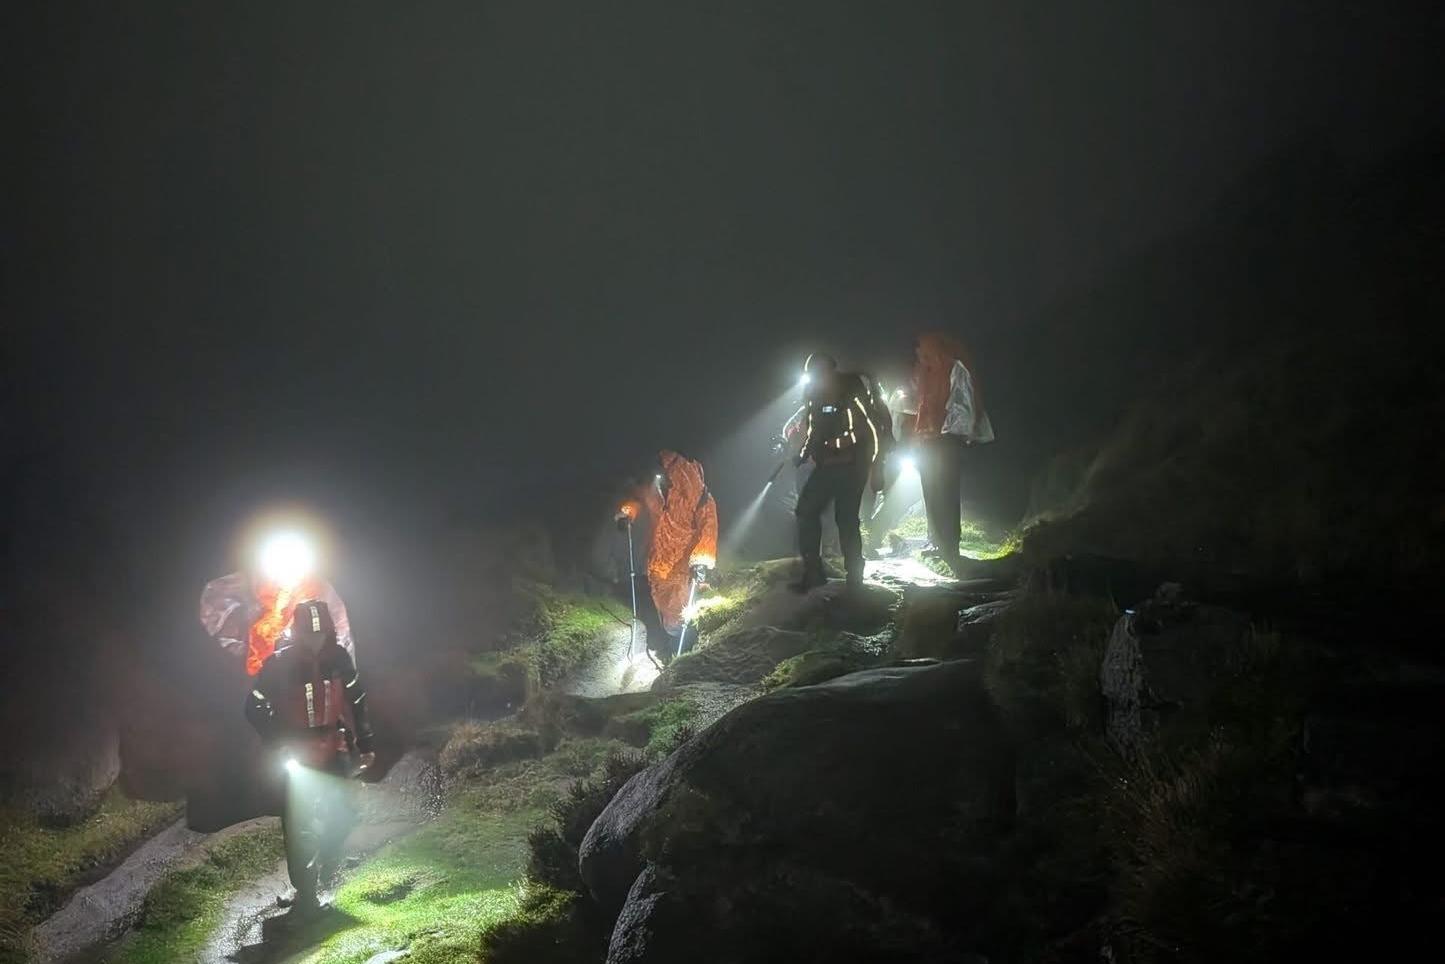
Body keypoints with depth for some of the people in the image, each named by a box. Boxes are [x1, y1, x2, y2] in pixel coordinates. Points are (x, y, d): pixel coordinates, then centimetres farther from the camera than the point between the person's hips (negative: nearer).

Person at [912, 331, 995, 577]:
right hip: (929, 444, 8)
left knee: (945, 498, -12)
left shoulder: (956, 369, -2)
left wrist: (950, 433, -19)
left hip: (948, 443, -8)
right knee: (933, 499, 7)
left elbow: (961, 404, -11)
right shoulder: (930, 375, 23)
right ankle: (940, 548, 12)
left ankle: (950, 551, -13)